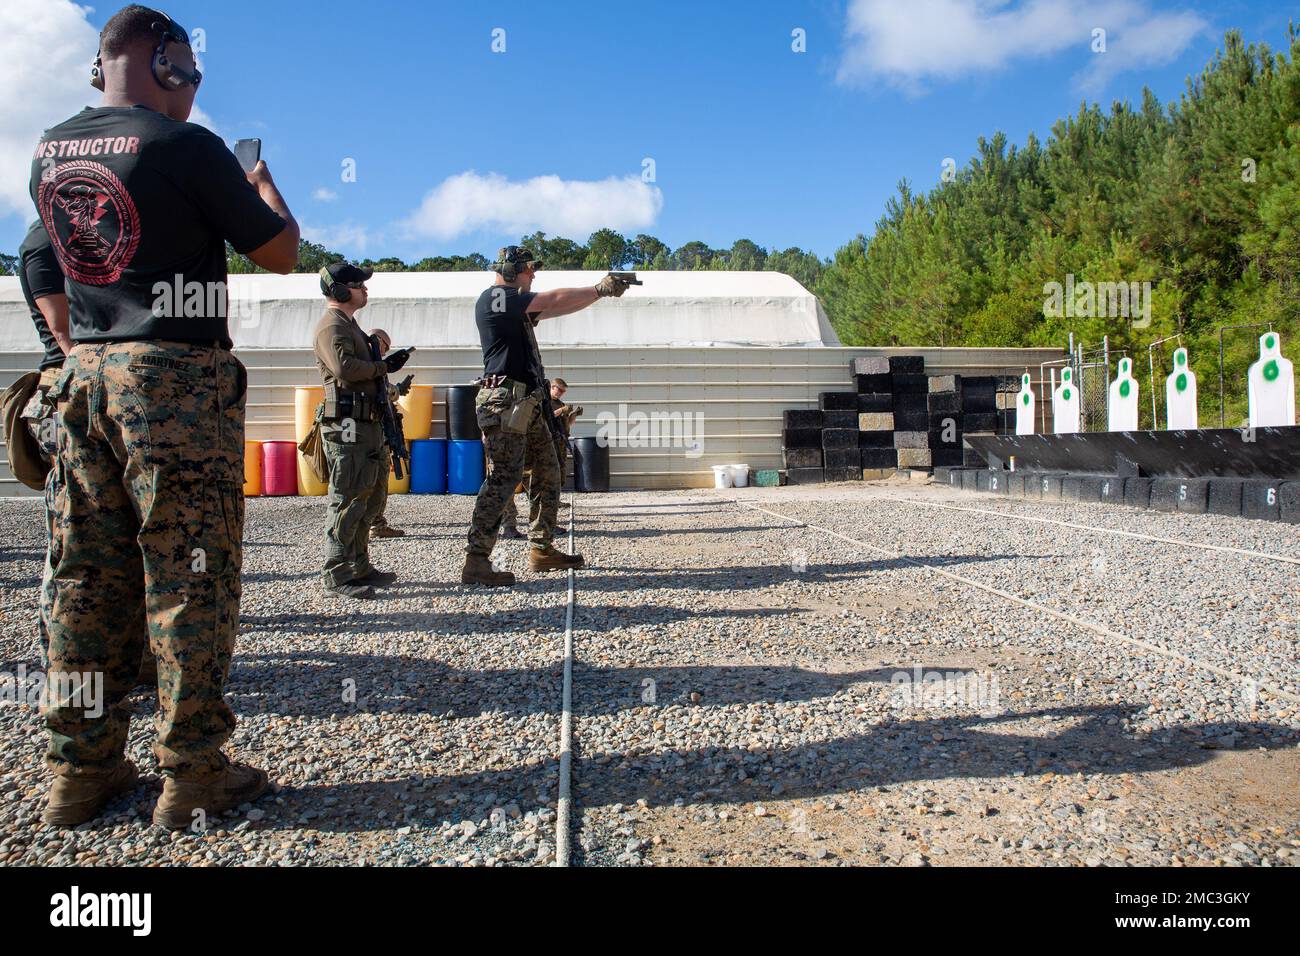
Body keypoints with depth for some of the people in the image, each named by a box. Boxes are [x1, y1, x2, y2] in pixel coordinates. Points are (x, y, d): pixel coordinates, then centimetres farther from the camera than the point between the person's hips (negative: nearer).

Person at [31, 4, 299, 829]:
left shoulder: (49, 152, 12)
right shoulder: (185, 146, -8)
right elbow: (281, 254, -2)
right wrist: (266, 189, 18)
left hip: (85, 374, 7)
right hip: (177, 376, -6)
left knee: (86, 575, 9)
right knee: (190, 574, -2)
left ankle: (81, 769, 17)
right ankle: (193, 774, 6)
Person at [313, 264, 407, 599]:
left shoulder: (349, 324, 23)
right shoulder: (332, 326, -9)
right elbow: (345, 367, -25)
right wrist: (385, 366, -13)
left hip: (368, 425, 11)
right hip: (348, 426, -11)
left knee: (373, 497, 15)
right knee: (348, 500, -8)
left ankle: (359, 566, 23)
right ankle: (337, 575, -2)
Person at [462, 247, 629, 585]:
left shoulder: (515, 304, 23)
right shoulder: (495, 297, -6)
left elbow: (555, 310, 19)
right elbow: (553, 301, -12)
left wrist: (600, 291, 11)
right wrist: (598, 289, -5)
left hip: (527, 404, 10)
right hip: (506, 401, -10)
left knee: (547, 474, 11)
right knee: (503, 479, -13)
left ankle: (542, 549, 17)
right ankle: (476, 562, -12)